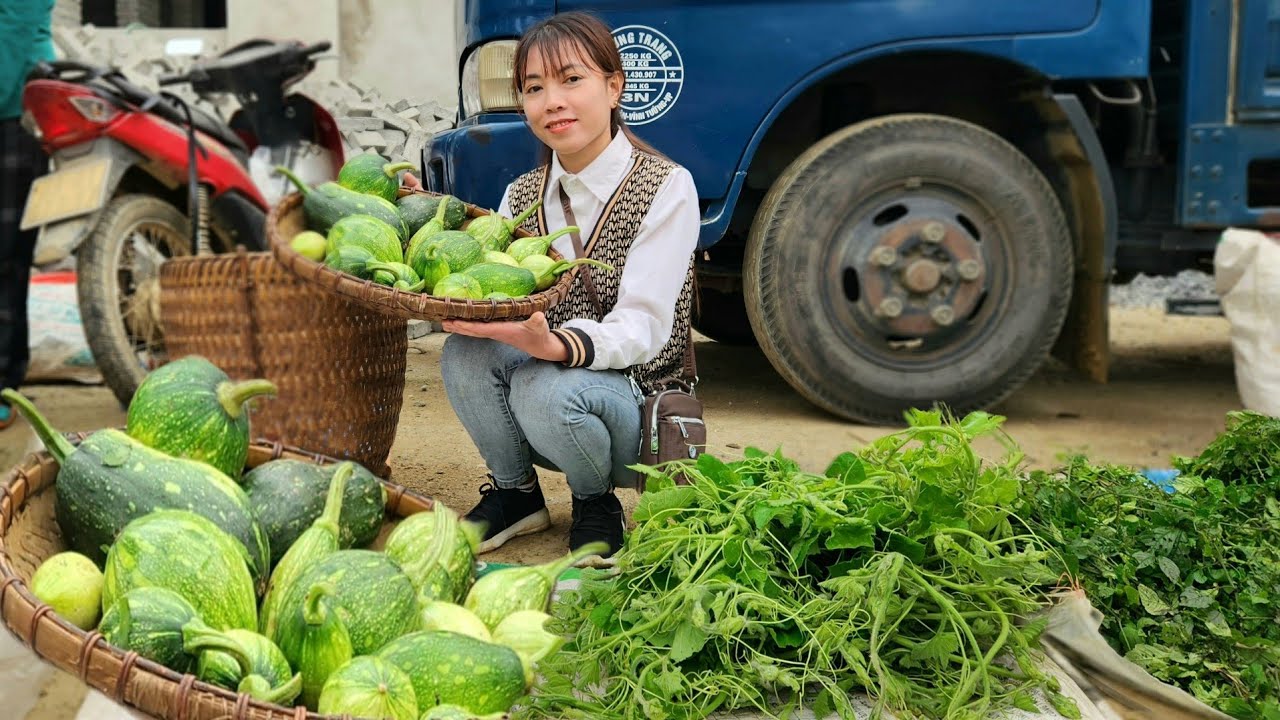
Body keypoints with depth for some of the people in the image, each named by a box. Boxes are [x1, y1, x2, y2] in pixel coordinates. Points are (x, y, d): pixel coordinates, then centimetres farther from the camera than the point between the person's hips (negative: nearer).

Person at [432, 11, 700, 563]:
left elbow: (643, 327, -19)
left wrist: (555, 345, -39)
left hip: (639, 406, -4)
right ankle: (516, 492, 0)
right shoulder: (522, 195, 7)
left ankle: (598, 502, -2)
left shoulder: (666, 187, -10)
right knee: (465, 352, -23)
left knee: (545, 387, -34)